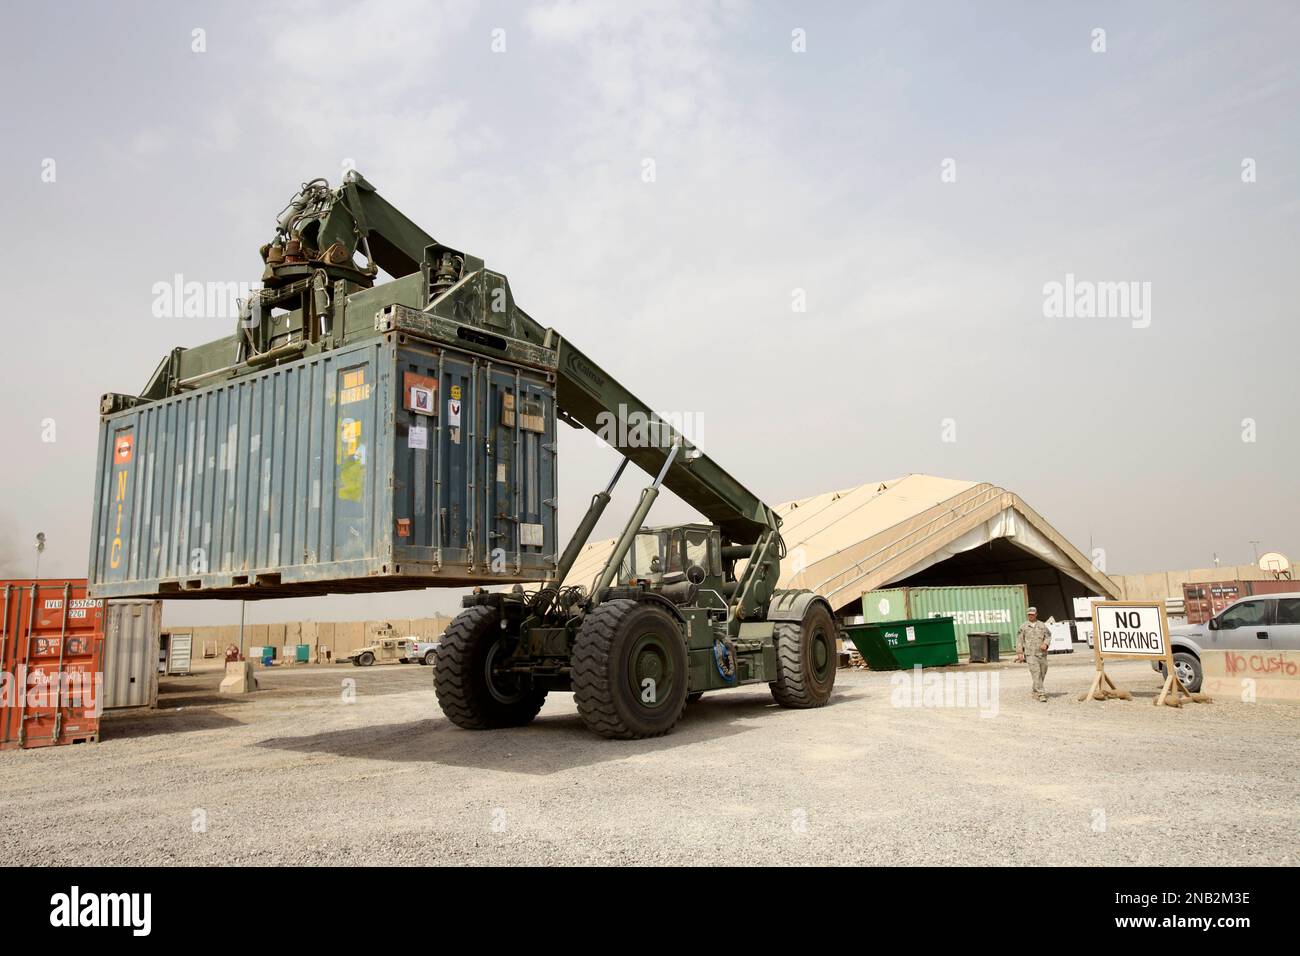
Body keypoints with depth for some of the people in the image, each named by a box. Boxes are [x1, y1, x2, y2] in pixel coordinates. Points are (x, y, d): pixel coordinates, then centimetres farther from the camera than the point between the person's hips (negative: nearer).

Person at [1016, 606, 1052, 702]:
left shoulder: (1042, 625, 9)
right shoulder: (1023, 626, 4)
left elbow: (1048, 636, 9)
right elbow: (1019, 640, 4)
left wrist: (1045, 644, -12)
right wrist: (1019, 653, -2)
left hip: (1042, 653, 3)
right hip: (1030, 654, -3)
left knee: (1042, 673, 9)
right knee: (1036, 674, -12)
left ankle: (1036, 691, 28)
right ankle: (1041, 694, -14)